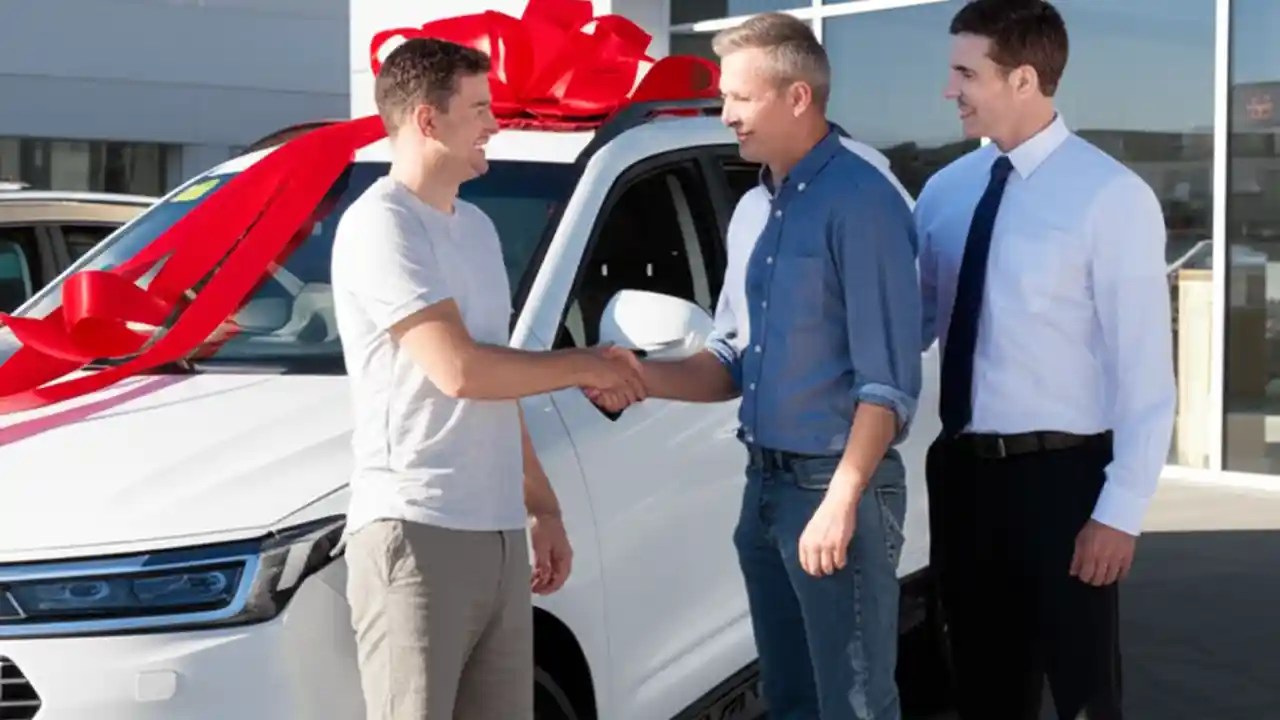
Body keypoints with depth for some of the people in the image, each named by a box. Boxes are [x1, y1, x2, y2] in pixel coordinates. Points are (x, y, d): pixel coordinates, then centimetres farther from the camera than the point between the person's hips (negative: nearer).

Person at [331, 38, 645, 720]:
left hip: (499, 534, 9)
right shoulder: (380, 225, -10)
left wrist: (542, 508, 21)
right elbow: (460, 370, -18)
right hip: (416, 533, -9)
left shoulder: (477, 227, 19)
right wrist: (585, 365, -5)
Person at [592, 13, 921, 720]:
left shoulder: (859, 198, -14)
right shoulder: (753, 210, 13)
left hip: (834, 484, -8)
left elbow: (887, 377, -17)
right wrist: (644, 376, 0)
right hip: (764, 485, 9)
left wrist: (842, 500, -21)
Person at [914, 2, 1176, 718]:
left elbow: (1145, 369, -14)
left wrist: (1120, 512, -16)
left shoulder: (1111, 197, -13)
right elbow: (914, 323, 11)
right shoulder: (946, 190, 5)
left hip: (1060, 476, -5)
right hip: (963, 471, 5)